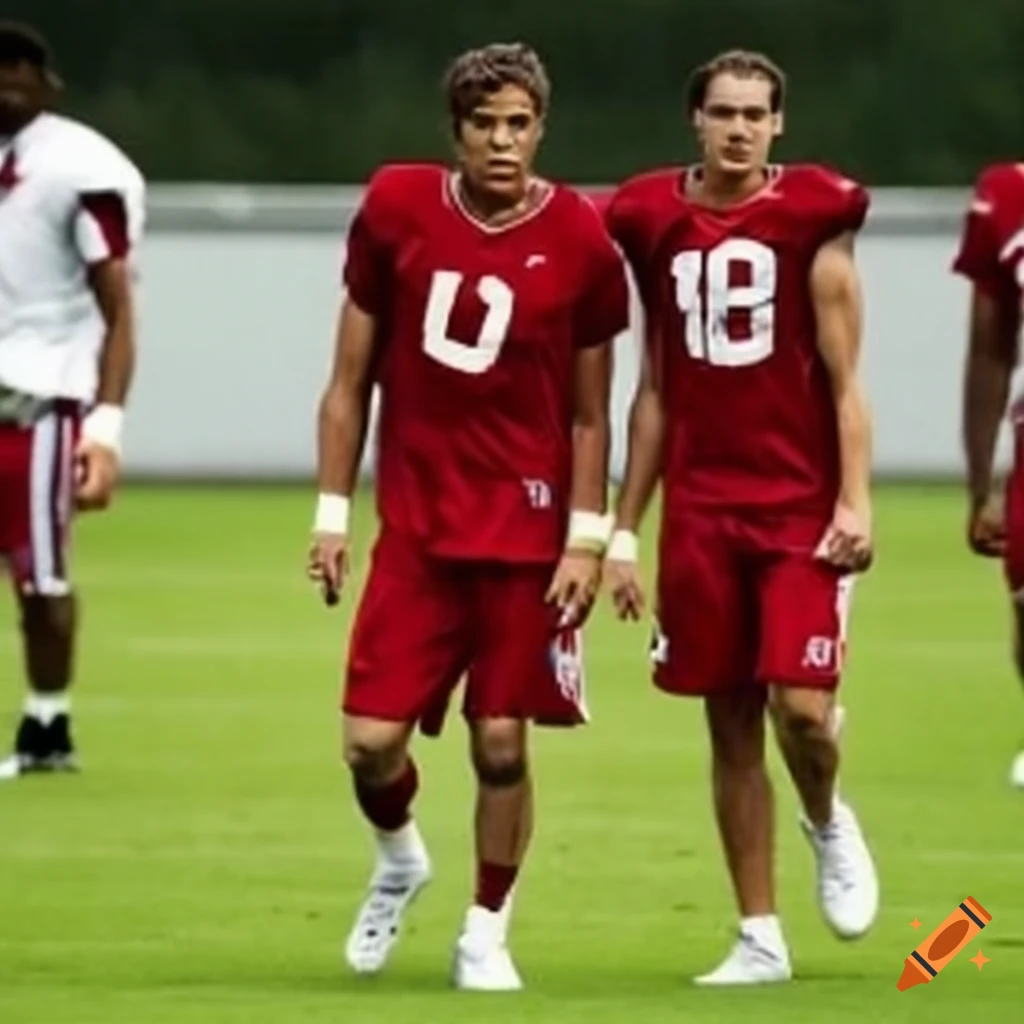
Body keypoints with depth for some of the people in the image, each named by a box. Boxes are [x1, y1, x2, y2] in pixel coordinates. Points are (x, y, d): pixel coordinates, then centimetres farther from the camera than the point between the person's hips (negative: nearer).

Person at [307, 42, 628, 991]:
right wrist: (331, 512, 4)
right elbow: (349, 379, 6)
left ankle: (486, 933, 18)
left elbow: (589, 414, 4)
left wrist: (587, 539, -3)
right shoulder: (394, 210, -2)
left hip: (527, 530, -1)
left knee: (501, 744, 0)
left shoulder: (580, 242, -5)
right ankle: (398, 861, 28)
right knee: (371, 740, -4)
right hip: (415, 526, 1)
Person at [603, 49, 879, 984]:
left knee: (802, 705, -14)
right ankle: (760, 938, 12)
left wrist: (856, 499, -12)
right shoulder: (657, 222, 7)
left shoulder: (812, 217, -3)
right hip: (700, 510, 3)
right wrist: (623, 530, 12)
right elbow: (655, 391, 14)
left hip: (800, 503, -3)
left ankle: (829, 825, 20)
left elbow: (843, 379, -2)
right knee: (730, 723, 5)